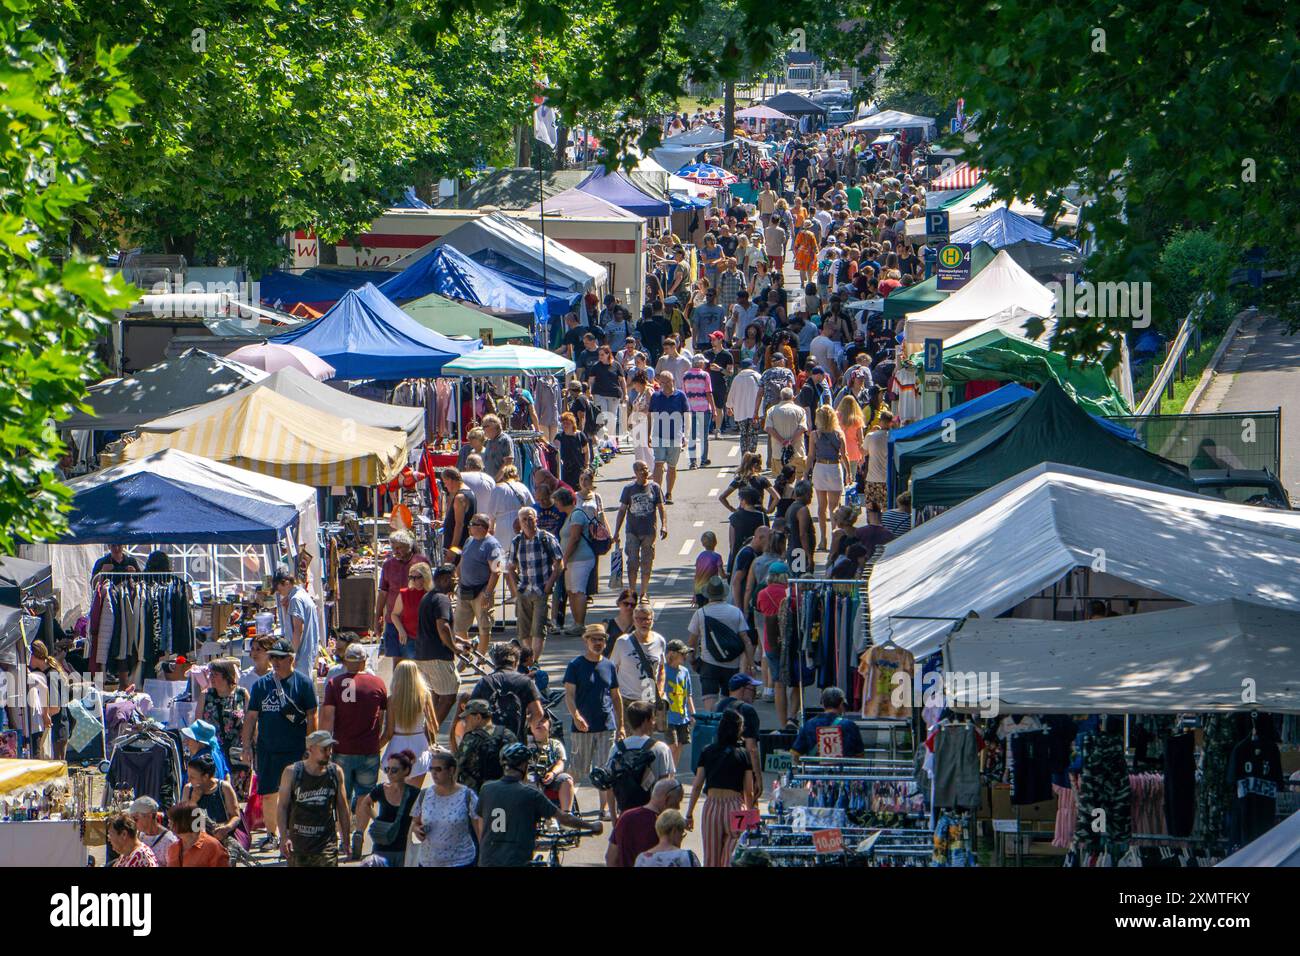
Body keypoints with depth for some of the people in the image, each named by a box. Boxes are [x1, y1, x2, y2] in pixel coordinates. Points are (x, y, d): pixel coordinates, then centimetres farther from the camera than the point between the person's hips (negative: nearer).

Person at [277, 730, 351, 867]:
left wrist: (346, 840, 14)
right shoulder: (292, 772, -3)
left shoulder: (335, 772, 3)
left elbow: (343, 809, 12)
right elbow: (282, 807, -2)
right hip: (297, 843, 0)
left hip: (326, 844, 0)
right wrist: (284, 837, -12)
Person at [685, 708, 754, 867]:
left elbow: (697, 786, 5)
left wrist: (689, 814, 10)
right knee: (731, 859, 1)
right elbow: (748, 790, 1)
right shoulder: (743, 755, 0)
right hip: (735, 806, -2)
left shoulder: (707, 752, 6)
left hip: (712, 805, 2)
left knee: (711, 859, 9)